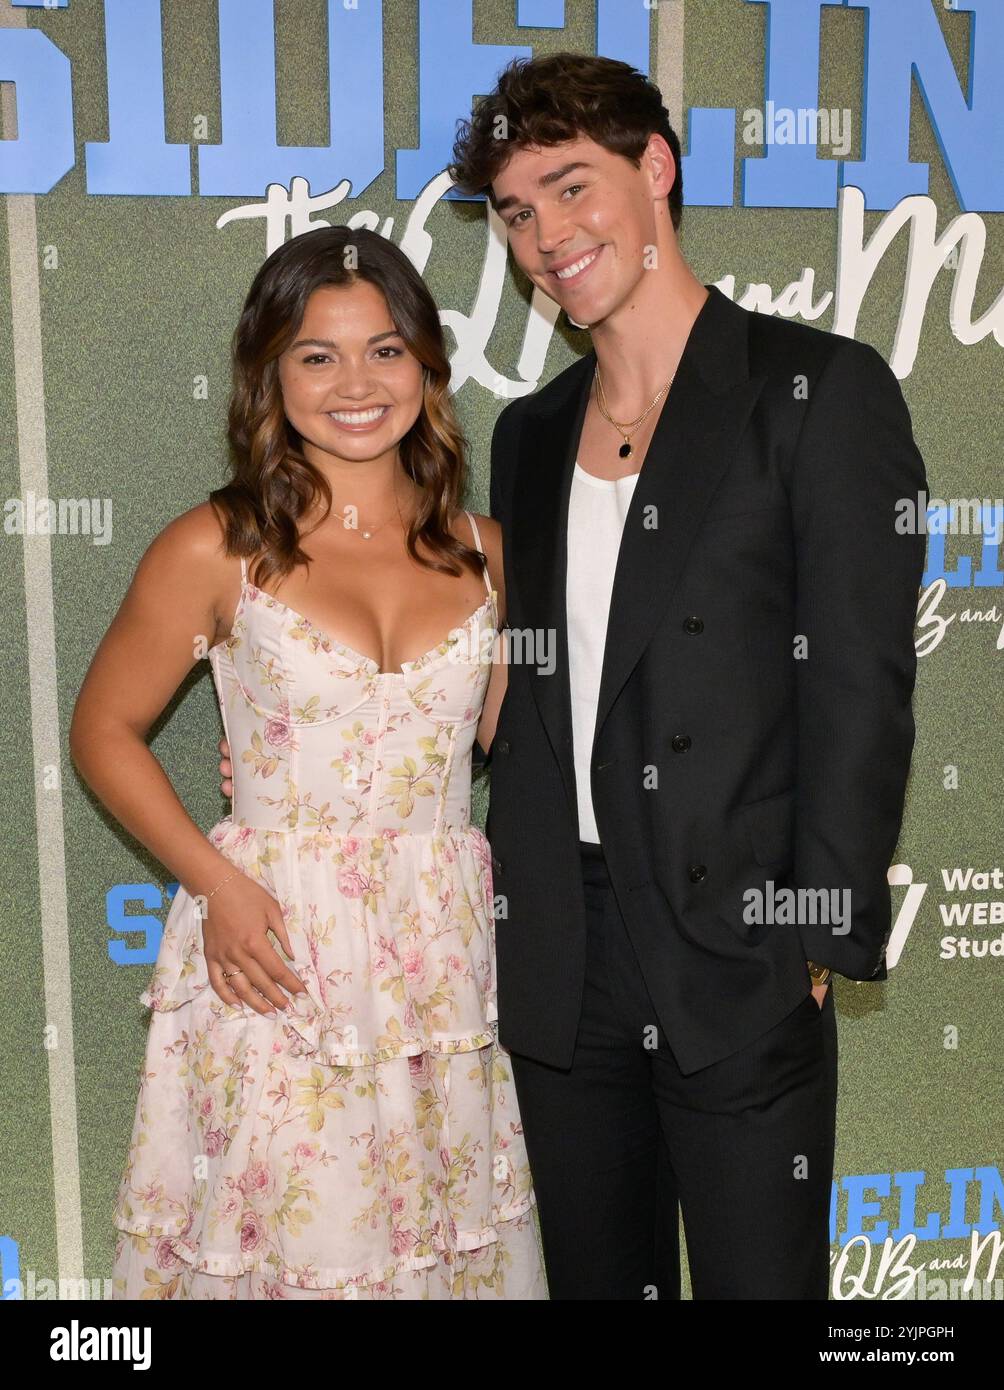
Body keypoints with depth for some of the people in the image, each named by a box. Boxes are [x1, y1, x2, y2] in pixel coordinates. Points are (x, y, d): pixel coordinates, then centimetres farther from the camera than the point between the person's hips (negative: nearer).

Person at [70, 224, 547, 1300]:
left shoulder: (479, 553, 6)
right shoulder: (216, 550, -5)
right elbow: (102, 730, 1)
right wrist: (215, 882, -10)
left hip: (444, 958, 3)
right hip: (276, 949, -3)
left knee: (450, 1248, 13)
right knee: (278, 1246, 8)